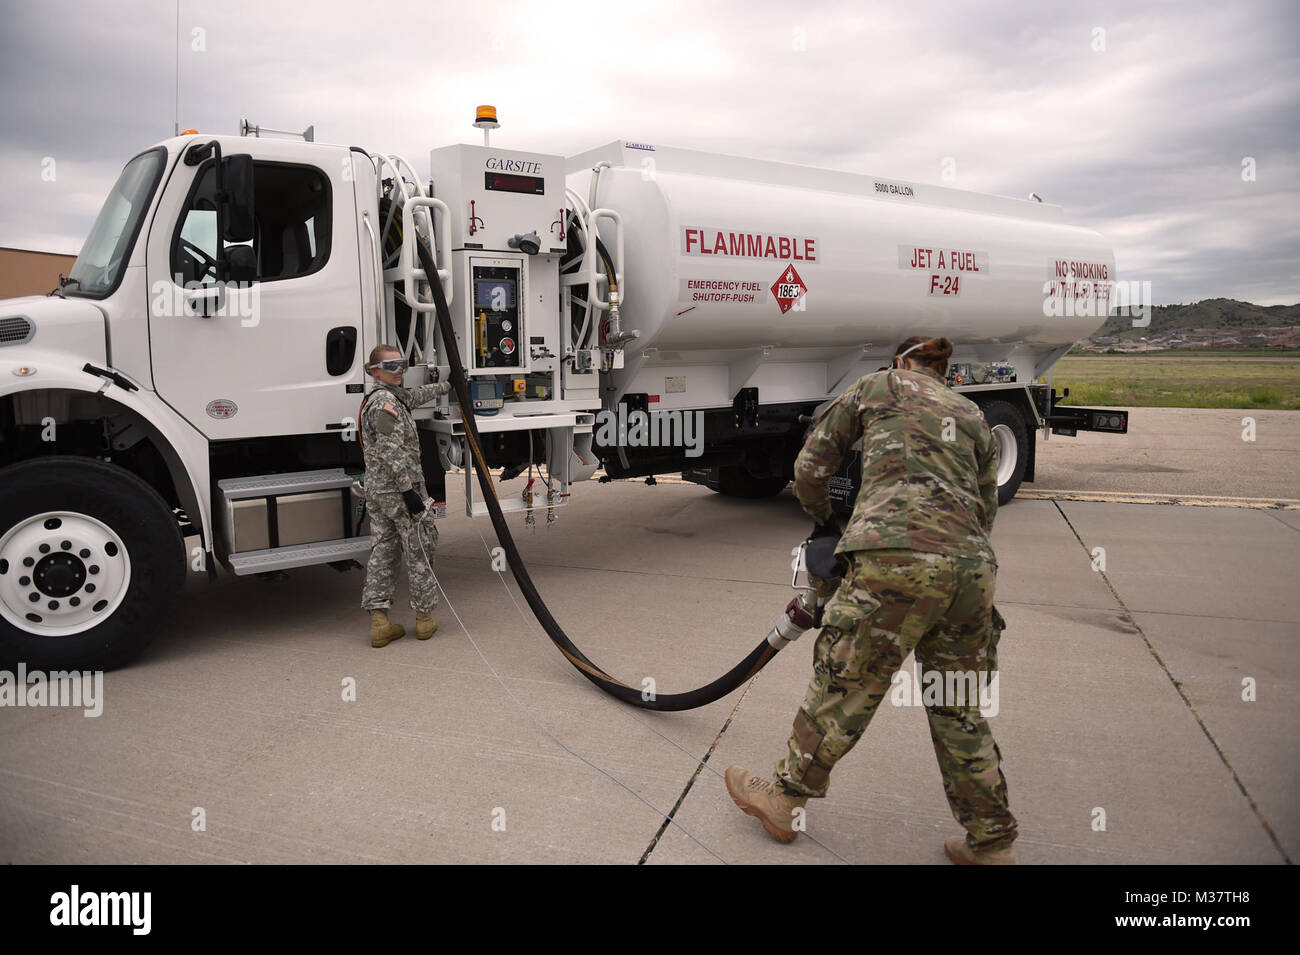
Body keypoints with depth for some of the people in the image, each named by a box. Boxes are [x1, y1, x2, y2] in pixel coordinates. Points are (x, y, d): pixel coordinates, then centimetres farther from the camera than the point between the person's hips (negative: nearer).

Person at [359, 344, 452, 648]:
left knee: (383, 551, 8)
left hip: (376, 491, 9)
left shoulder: (394, 395, 15)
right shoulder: (385, 401, -15)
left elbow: (415, 396, 36)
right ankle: (424, 617, 12)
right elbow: (392, 452, -23)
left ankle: (379, 621, 6)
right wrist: (409, 490, -26)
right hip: (399, 489, -9)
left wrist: (447, 385, 49)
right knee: (419, 551, 3)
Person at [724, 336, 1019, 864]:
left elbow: (810, 467, 15)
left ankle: (785, 799, 25)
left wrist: (823, 520, 33)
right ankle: (991, 844, 29)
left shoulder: (876, 385, 16)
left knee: (842, 686, 8)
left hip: (897, 557, -5)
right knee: (959, 711, 18)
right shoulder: (972, 415, 27)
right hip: (972, 564, 5)